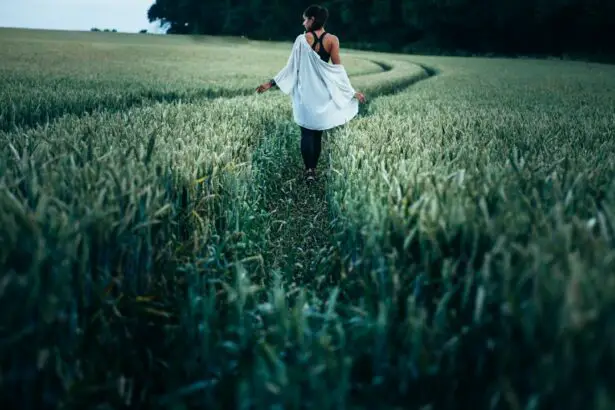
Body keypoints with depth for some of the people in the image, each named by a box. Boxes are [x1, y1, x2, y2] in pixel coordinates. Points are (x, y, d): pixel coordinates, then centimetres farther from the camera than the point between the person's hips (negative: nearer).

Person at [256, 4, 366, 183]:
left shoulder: (302, 39, -7)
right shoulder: (332, 40, -4)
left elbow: (291, 67, -6)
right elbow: (338, 68, -5)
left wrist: (271, 83, 2)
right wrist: (352, 91, 2)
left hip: (305, 92, -1)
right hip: (323, 92, 1)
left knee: (307, 133, 5)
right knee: (318, 133, 12)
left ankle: (309, 170, -5)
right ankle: (313, 169, 15)